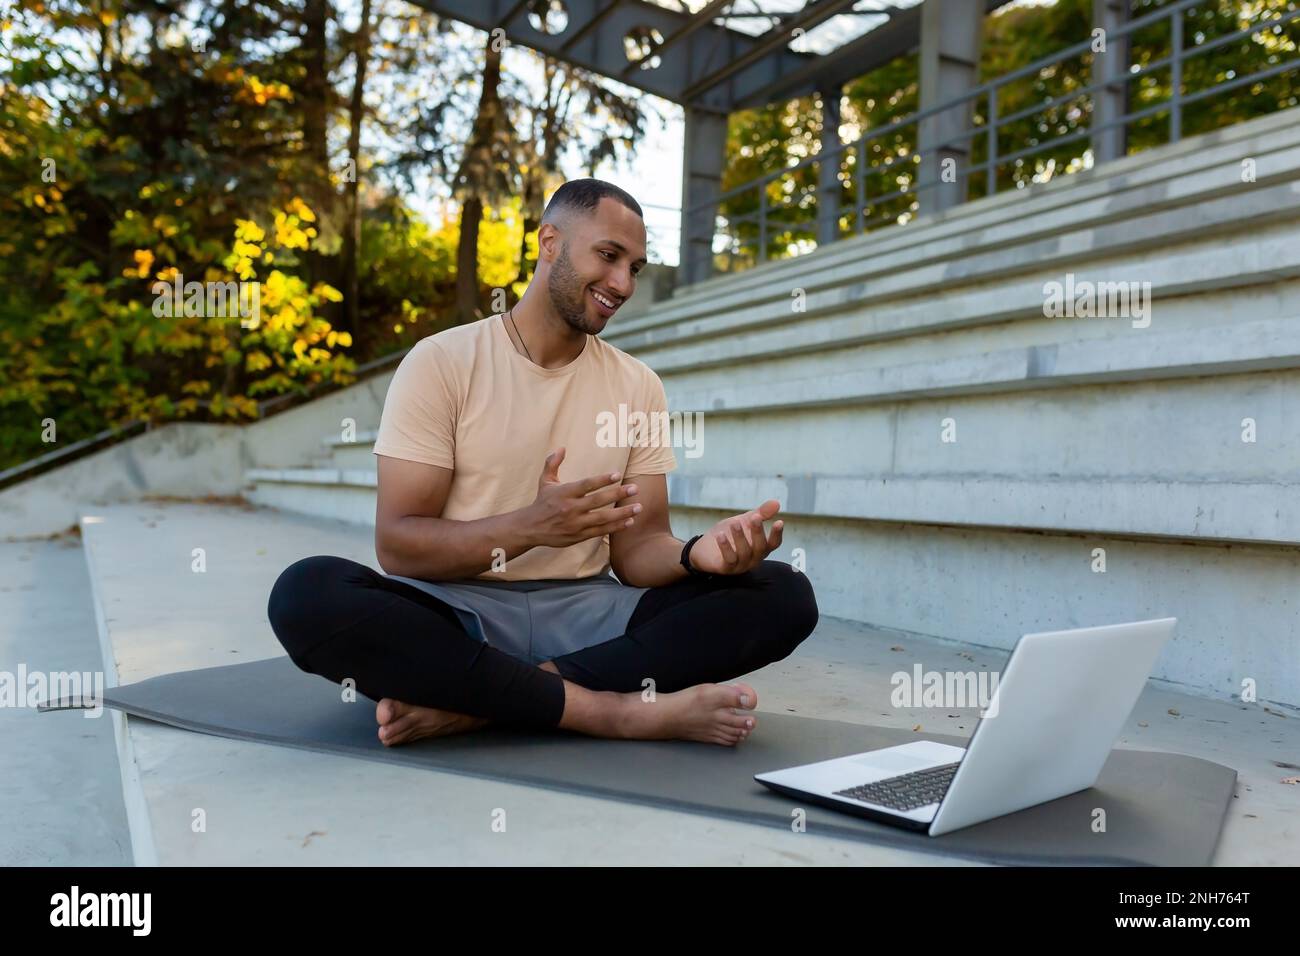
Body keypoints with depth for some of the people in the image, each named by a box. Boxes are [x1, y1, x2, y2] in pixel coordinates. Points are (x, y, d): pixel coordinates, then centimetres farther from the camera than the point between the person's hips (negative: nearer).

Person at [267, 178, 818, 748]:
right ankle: (624, 711, -29)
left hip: (584, 614, 3)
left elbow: (636, 549, 3)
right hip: (458, 612, -3)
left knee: (784, 595, -18)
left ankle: (465, 702, -25)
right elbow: (395, 545, -9)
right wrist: (527, 527, -26)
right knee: (305, 594, -32)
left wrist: (696, 554, -20)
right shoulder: (441, 362, -3)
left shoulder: (638, 386, 7)